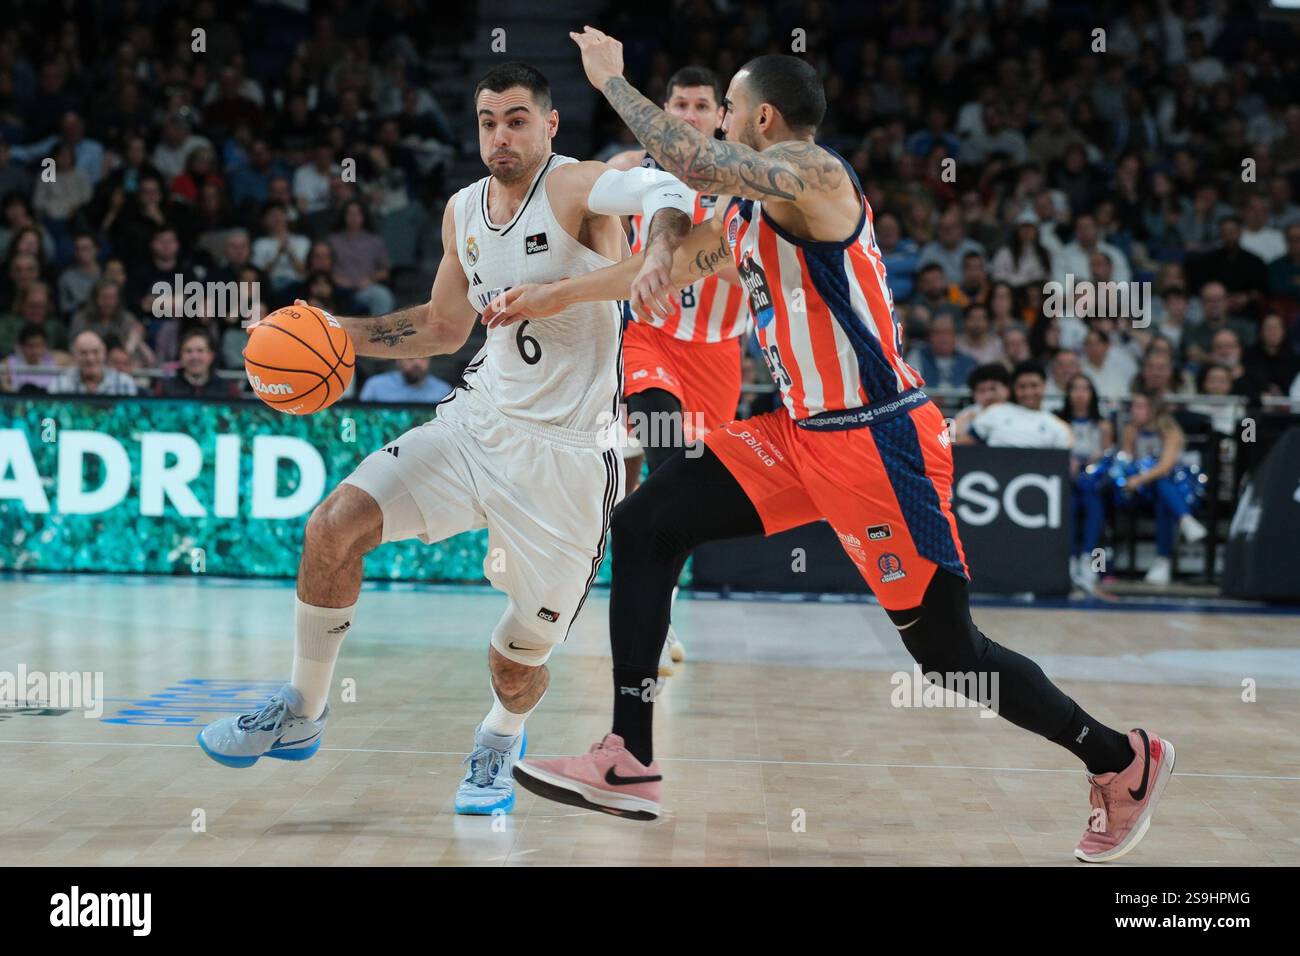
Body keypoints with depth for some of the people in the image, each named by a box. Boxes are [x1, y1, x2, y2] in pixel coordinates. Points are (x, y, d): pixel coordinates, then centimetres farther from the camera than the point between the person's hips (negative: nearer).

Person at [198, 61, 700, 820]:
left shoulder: (574, 188, -15)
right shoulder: (464, 211, 8)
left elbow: (663, 193, -37)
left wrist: (654, 267, -58)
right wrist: (341, 331, 12)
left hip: (567, 455, -6)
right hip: (481, 423, 6)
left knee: (517, 665, 3)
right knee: (334, 525, -10)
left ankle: (501, 740, 41)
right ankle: (302, 714, 9)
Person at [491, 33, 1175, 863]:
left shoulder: (811, 172, -15)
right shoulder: (746, 211, 13)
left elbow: (692, 161, -29)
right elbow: (663, 269, 27)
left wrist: (611, 79, -16)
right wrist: (556, 296, 31)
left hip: (880, 441, -9)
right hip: (803, 434, 9)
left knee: (947, 650, -2)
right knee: (643, 530, 1)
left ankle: (1123, 761, 19)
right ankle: (632, 765, 1)